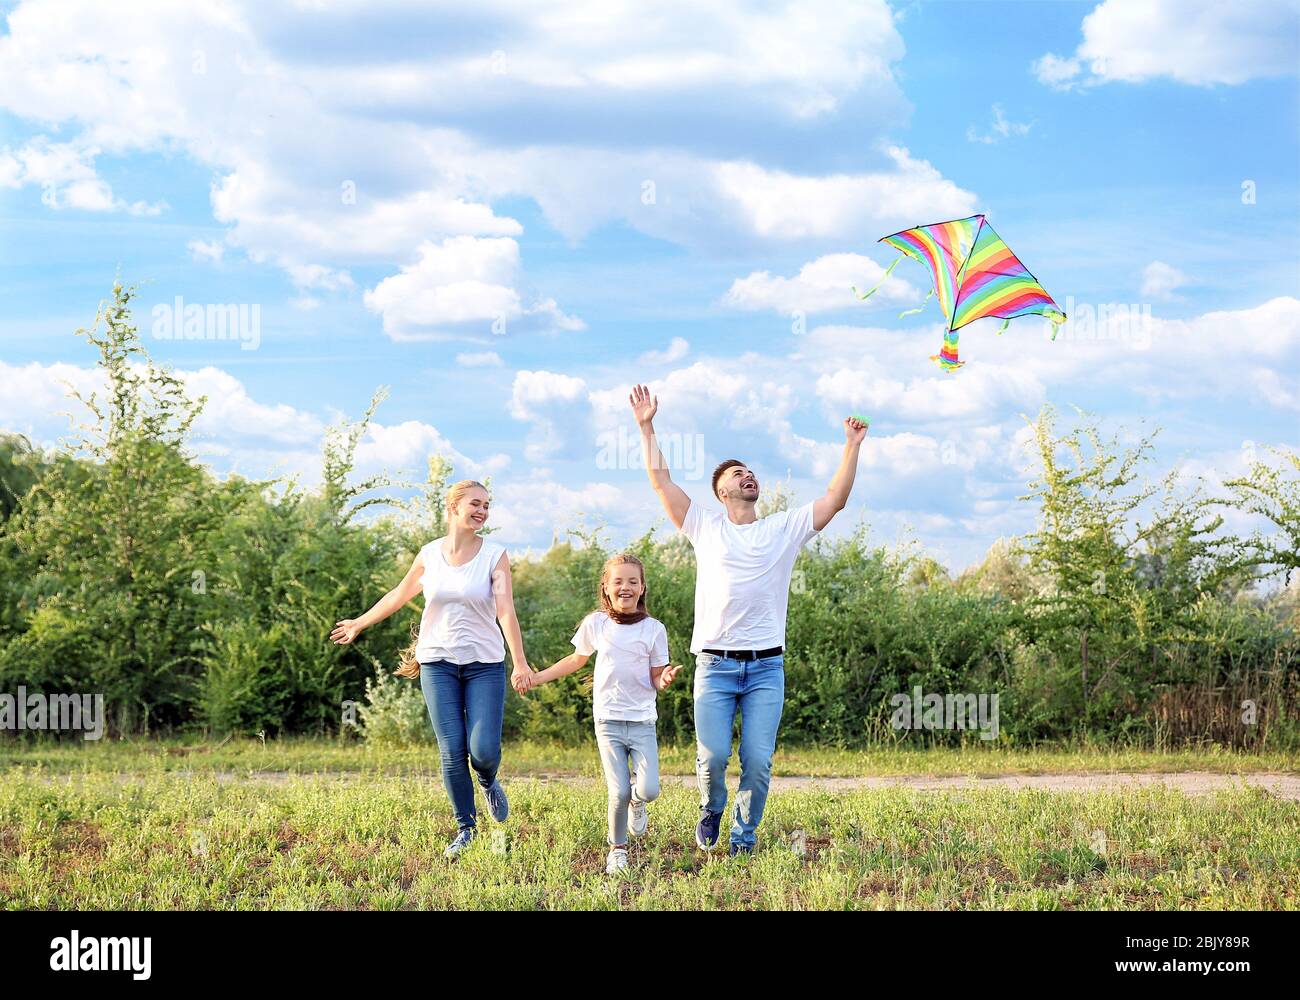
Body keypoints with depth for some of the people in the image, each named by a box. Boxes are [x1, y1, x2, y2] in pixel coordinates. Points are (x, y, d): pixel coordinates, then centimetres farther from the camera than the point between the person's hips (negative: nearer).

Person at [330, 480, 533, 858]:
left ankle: (489, 784, 26)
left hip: (484, 665, -2)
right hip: (437, 663, 2)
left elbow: (506, 611, -13)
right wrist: (359, 623, 29)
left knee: (484, 750, -11)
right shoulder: (430, 554, 3)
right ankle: (466, 827, 13)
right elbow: (399, 595, 20)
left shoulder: (495, 555, -4)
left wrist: (520, 664, -23)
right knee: (452, 752, -3)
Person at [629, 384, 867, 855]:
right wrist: (646, 427, 4)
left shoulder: (785, 528, 12)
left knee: (758, 761, -4)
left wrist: (852, 445, 3)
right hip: (715, 664, -1)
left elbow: (835, 498, 7)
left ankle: (744, 838, 13)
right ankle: (710, 812, 24)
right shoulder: (705, 525, 8)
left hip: (766, 667, 1)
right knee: (713, 755, -8)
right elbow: (661, 480, 5)